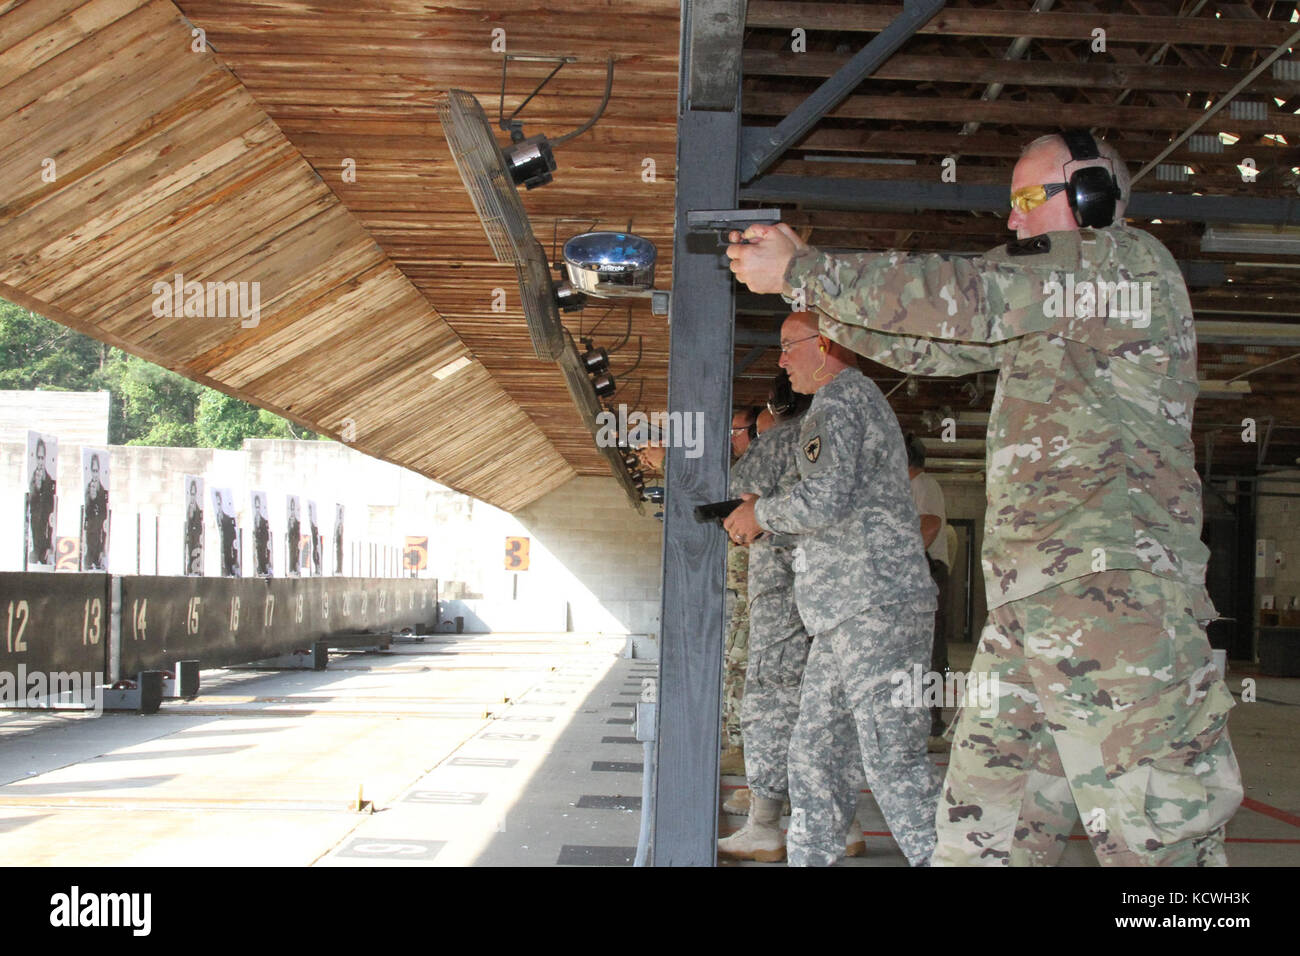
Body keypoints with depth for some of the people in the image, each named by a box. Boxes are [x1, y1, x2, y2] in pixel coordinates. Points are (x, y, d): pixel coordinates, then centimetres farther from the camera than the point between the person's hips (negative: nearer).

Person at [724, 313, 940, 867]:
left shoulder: (837, 402, -8)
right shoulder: (864, 400, 25)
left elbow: (825, 501, -22)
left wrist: (760, 513, -5)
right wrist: (763, 524, 21)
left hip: (876, 612, -11)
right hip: (847, 619, 11)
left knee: (892, 759, -11)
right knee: (815, 752, 11)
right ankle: (809, 857, 14)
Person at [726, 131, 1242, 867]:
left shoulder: (1131, 262, -2)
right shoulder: (1043, 309, 25)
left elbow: (967, 298, -12)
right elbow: (928, 345, 27)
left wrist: (801, 270, -6)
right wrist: (806, 283, 17)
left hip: (1113, 593, -9)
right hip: (1027, 609, 9)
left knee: (1158, 837, -7)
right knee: (985, 836, 5)